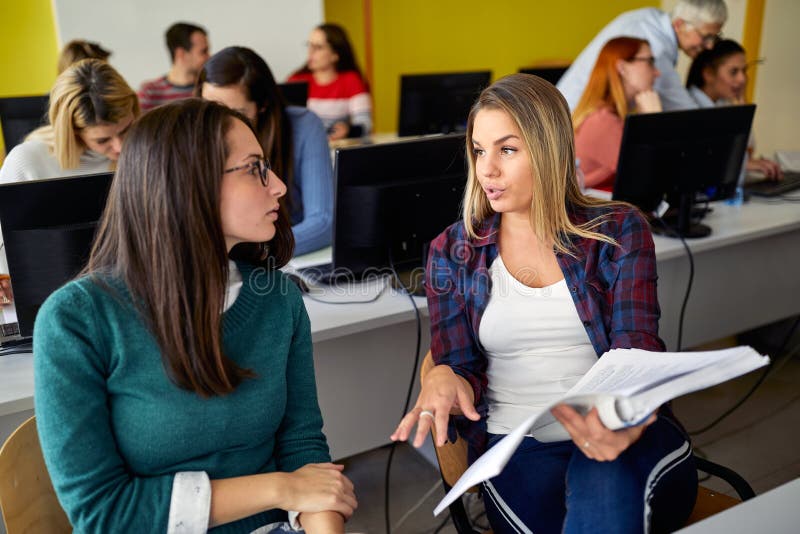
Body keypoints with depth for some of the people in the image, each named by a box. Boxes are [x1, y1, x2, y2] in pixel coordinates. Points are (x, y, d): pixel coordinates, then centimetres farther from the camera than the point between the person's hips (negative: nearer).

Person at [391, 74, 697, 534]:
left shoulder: (618, 231, 3)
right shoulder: (452, 252, 7)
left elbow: (637, 353, -8)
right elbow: (461, 370, 5)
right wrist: (445, 381, -21)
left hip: (627, 436, 0)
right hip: (515, 444, 1)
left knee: (606, 485, -35)